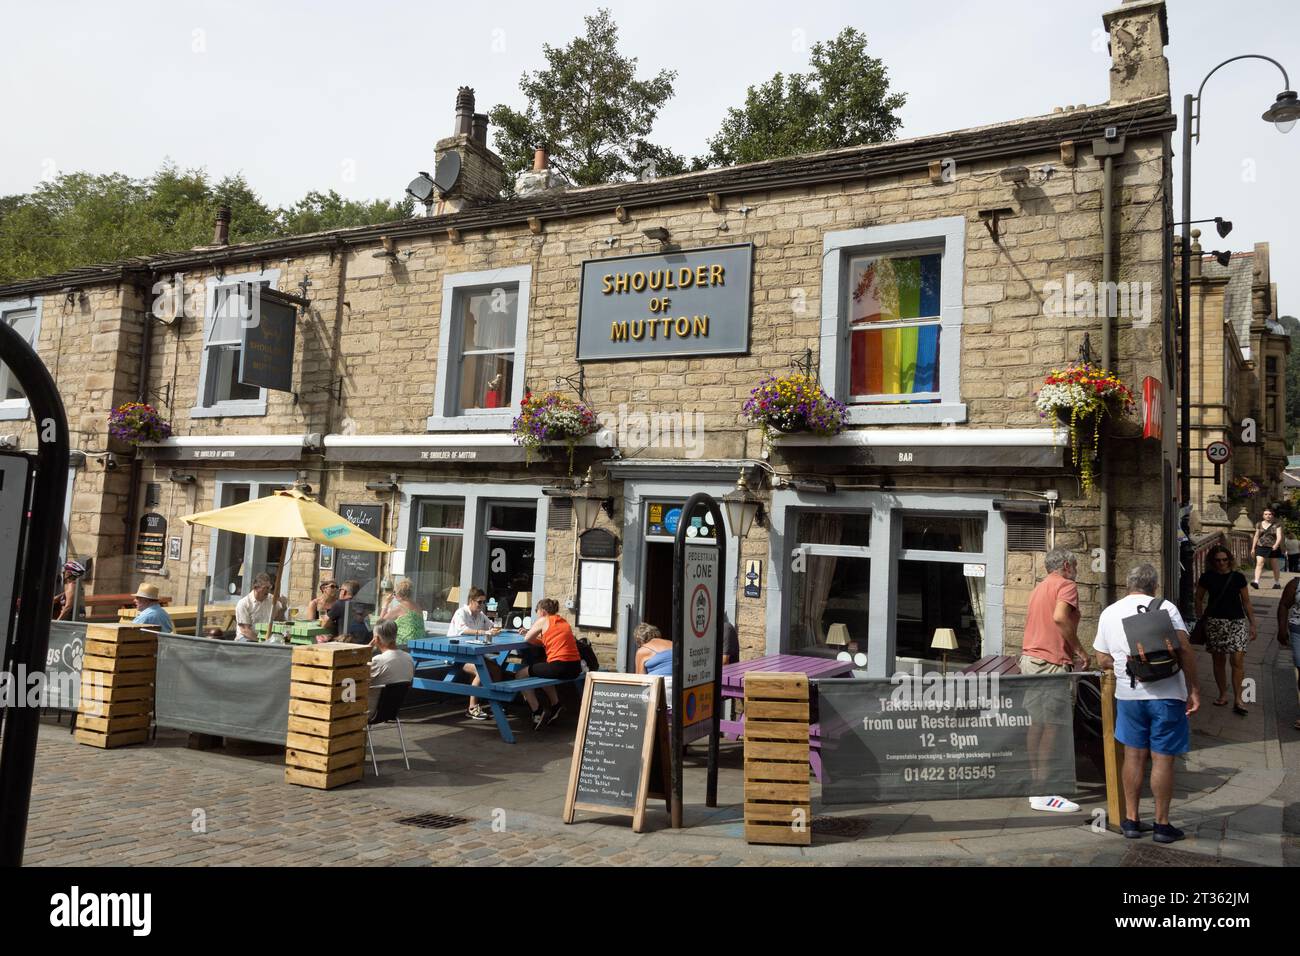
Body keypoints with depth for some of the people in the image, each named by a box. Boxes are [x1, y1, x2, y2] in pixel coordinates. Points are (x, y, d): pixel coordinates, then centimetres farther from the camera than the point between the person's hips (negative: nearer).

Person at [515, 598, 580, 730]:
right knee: (542, 671, 37)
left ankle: (538, 713, 8)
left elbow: (527, 639, 6)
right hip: (575, 668, 8)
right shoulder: (563, 621, 20)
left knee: (520, 675, 10)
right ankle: (556, 706, 31)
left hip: (559, 667, -8)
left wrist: (529, 633, 27)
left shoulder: (543, 620, 0)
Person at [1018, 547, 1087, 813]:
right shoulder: (1066, 585, -6)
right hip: (1051, 663, -9)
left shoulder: (1040, 587, 22)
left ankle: (1037, 784, 19)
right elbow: (1059, 617, -25)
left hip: (1030, 659, 9)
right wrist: (1079, 650, -16)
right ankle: (1043, 794, -6)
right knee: (1052, 726, -6)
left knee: (1037, 724, 12)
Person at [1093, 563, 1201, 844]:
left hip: (1128, 694, 3)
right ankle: (1162, 824, 14)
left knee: (1134, 756, 13)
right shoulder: (1165, 607, -5)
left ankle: (1131, 820, 20)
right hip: (1167, 694, -3)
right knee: (1162, 759, 5)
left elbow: (1103, 659, 7)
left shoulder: (1109, 613, 5)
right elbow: (1184, 650, -13)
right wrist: (1193, 689, -8)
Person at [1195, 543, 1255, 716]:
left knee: (1238, 660, -9)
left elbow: (1246, 602, 6)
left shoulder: (1238, 577, 1)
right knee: (1218, 661, 8)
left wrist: (1253, 625, 5)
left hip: (1236, 622, -1)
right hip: (1214, 622, 1)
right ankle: (1223, 695, 22)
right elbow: (1199, 598, 12)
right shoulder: (1207, 577, 1)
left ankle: (1237, 699, -3)